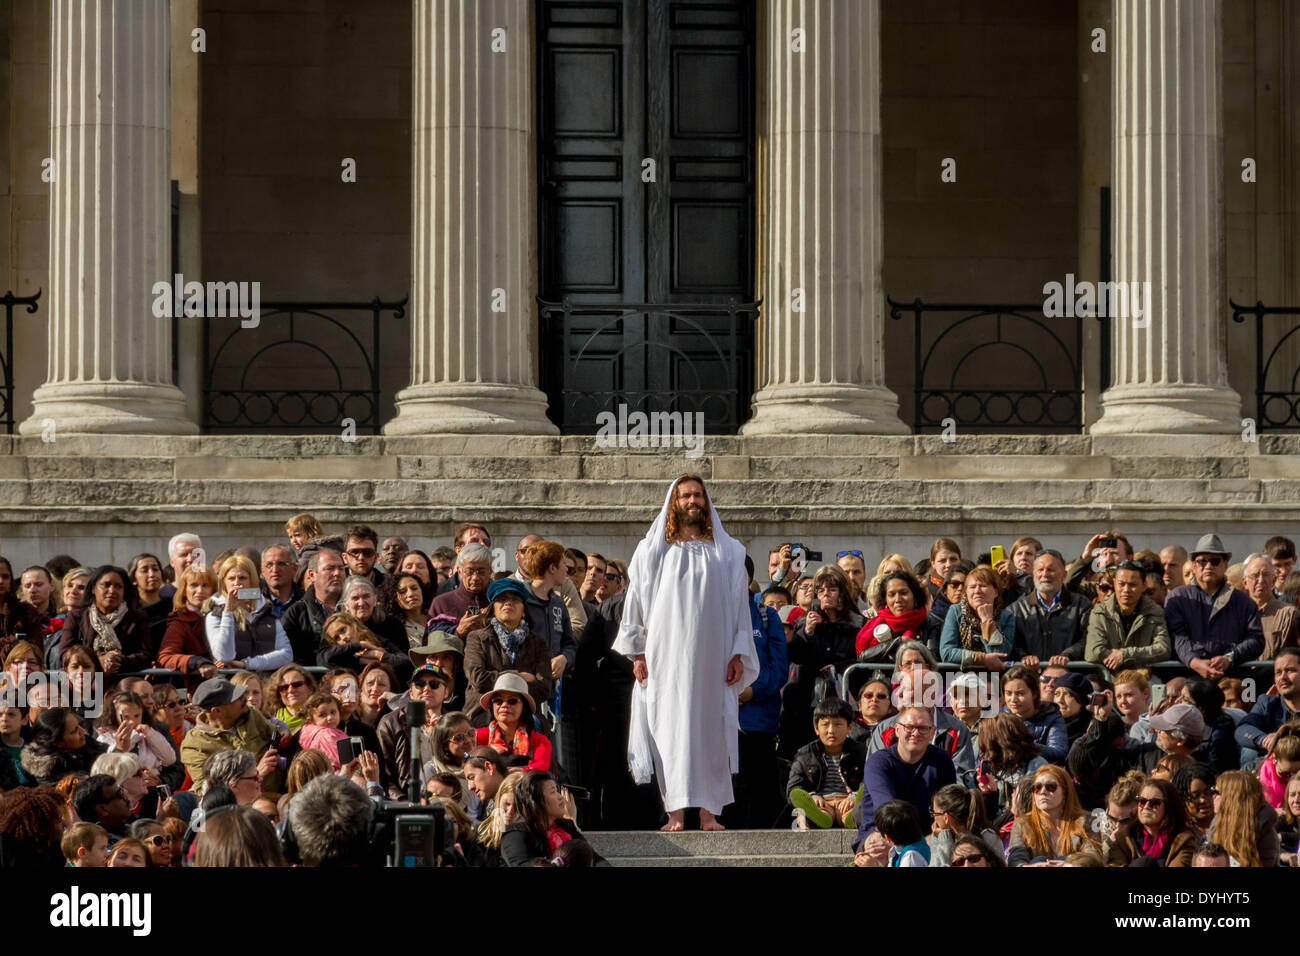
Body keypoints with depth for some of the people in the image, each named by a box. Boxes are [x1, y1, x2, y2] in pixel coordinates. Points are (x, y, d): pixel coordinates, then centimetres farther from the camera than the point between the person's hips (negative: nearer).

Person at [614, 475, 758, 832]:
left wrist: (739, 653, 2)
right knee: (670, 729, -6)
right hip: (666, 658, 0)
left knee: (711, 730, -3)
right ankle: (677, 813, -5)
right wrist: (637, 653, 2)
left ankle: (709, 812, -1)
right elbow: (636, 602, 9)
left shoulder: (728, 553, 11)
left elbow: (740, 607, 10)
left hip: (712, 655, 0)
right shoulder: (653, 552, 10)